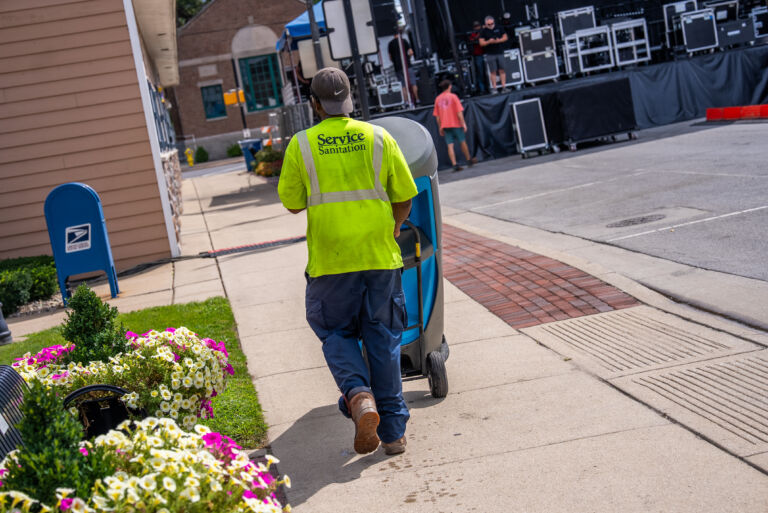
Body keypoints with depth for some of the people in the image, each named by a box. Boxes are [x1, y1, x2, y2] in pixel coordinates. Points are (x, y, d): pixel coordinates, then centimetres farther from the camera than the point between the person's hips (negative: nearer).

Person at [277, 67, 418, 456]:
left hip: (330, 260, -1)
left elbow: (291, 203, 3)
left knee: (336, 334, 14)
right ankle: (393, 431, 11)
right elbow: (404, 195, 6)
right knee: (383, 340, 10)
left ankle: (359, 396, -13)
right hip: (380, 256, 2)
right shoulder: (379, 138, 2)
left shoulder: (301, 145, -2)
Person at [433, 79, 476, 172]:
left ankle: (454, 164, -11)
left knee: (450, 145, -2)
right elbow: (459, 112, -10)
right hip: (455, 124, -3)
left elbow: (437, 116, 7)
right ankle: (469, 160, 25)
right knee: (463, 142, 12)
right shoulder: (453, 96, -6)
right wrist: (463, 123, -6)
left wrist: (440, 128, 13)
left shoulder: (438, 99, 6)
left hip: (445, 125, 3)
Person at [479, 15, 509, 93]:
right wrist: (489, 41, -20)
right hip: (490, 54, -2)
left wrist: (498, 40, -10)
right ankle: (494, 88, -1)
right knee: (493, 72, -4)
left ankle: (504, 87, 3)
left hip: (500, 53, 2)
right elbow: (481, 43, -2)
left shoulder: (499, 29, 8)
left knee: (502, 70, 0)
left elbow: (505, 37, 9)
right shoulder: (484, 31, 2)